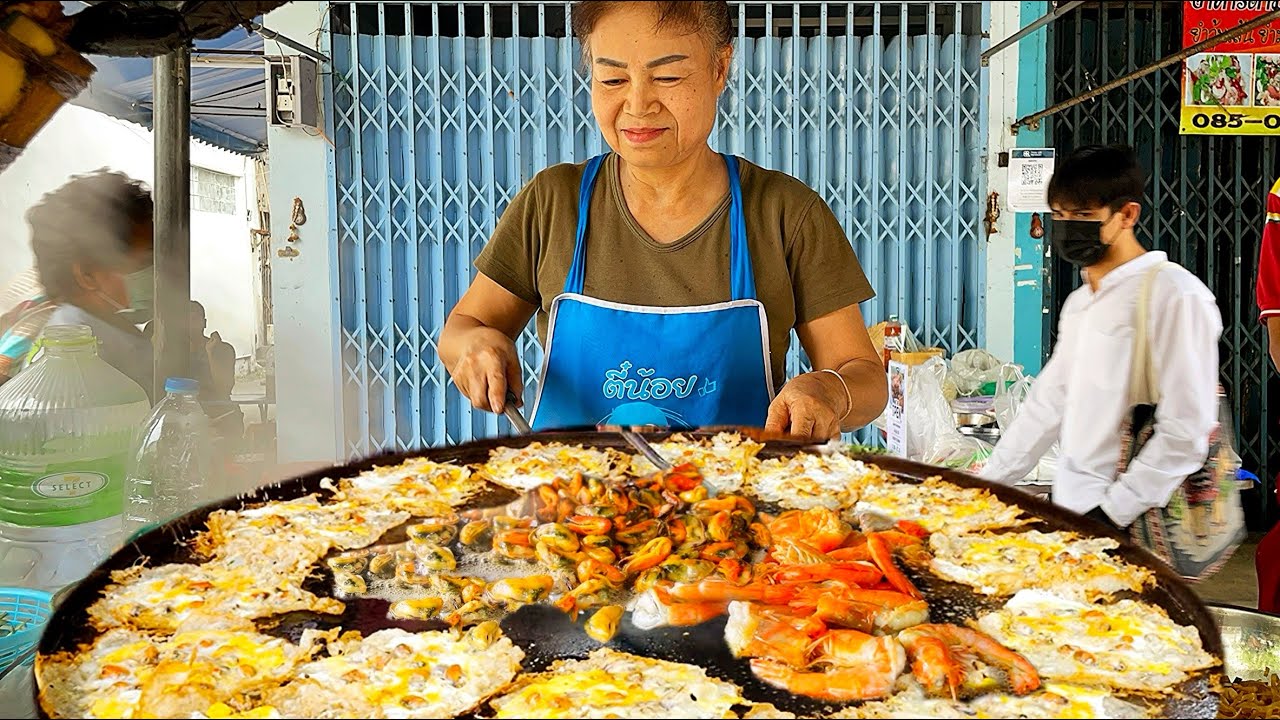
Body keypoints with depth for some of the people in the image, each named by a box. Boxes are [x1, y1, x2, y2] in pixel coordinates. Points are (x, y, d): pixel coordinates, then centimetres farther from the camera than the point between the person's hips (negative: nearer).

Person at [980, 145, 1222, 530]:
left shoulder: (1176, 295, -11)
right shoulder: (1078, 301, 15)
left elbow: (1186, 433, -16)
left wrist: (1112, 512, -17)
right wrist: (987, 482, 15)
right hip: (1069, 511, 7)